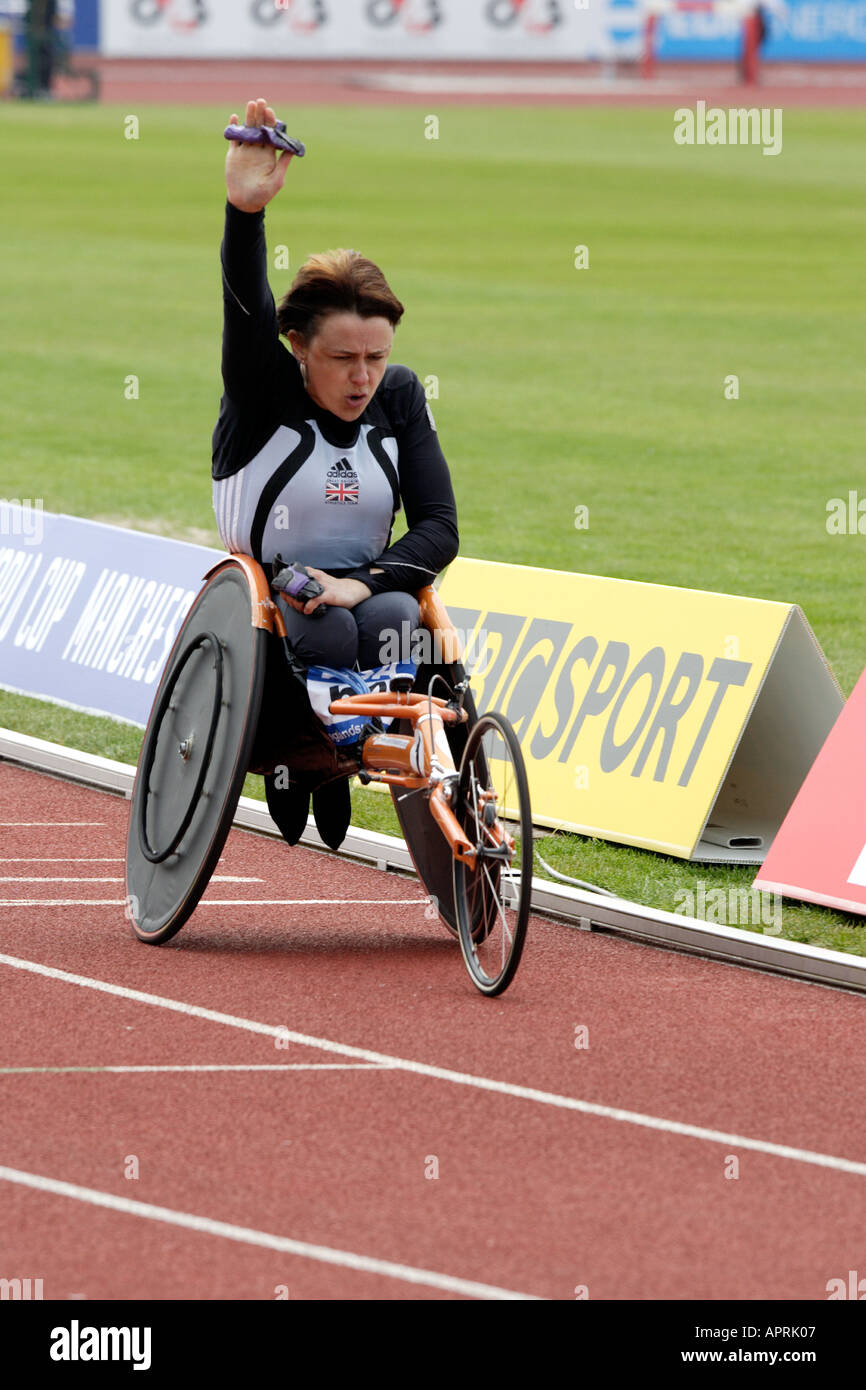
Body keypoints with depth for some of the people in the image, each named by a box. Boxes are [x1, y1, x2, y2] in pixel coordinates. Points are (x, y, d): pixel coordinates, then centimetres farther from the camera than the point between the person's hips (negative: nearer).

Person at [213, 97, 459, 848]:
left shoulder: (399, 397, 2)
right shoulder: (264, 391, -8)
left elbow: (439, 527, -2)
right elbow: (246, 306, -31)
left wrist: (363, 583, -22)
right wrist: (246, 211, -52)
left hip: (363, 594, 3)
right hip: (263, 605, -3)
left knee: (394, 614, -33)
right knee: (327, 630, -36)